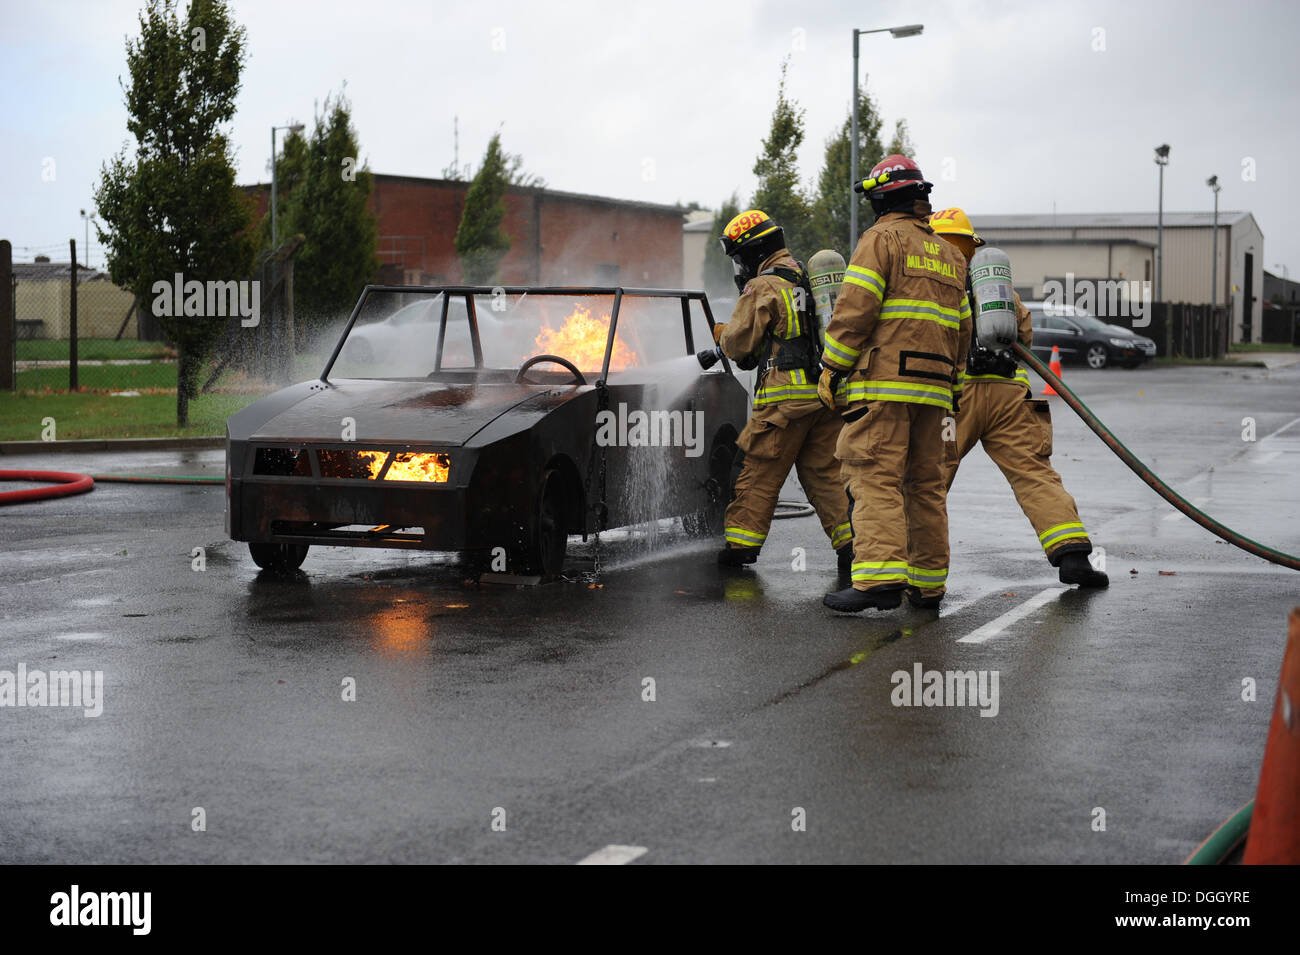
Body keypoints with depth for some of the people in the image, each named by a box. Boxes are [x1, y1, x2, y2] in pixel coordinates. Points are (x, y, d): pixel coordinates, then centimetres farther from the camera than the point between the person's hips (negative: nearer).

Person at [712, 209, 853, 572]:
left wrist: (722, 335, 16)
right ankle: (851, 541, 2)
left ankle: (741, 543, 7)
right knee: (824, 473, 9)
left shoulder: (763, 286, -8)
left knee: (760, 474, 2)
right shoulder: (809, 277, 18)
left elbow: (740, 342, -7)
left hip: (785, 395, -7)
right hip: (825, 392, 7)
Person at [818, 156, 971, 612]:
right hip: (934, 386, 7)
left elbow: (855, 310, -12)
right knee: (925, 481, 13)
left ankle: (880, 578, -23)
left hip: (885, 380, -7)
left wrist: (831, 369, -6)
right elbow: (961, 328, 22)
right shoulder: (949, 254, 21)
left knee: (875, 477, -12)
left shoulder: (882, 239, -2)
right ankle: (928, 582, 17)